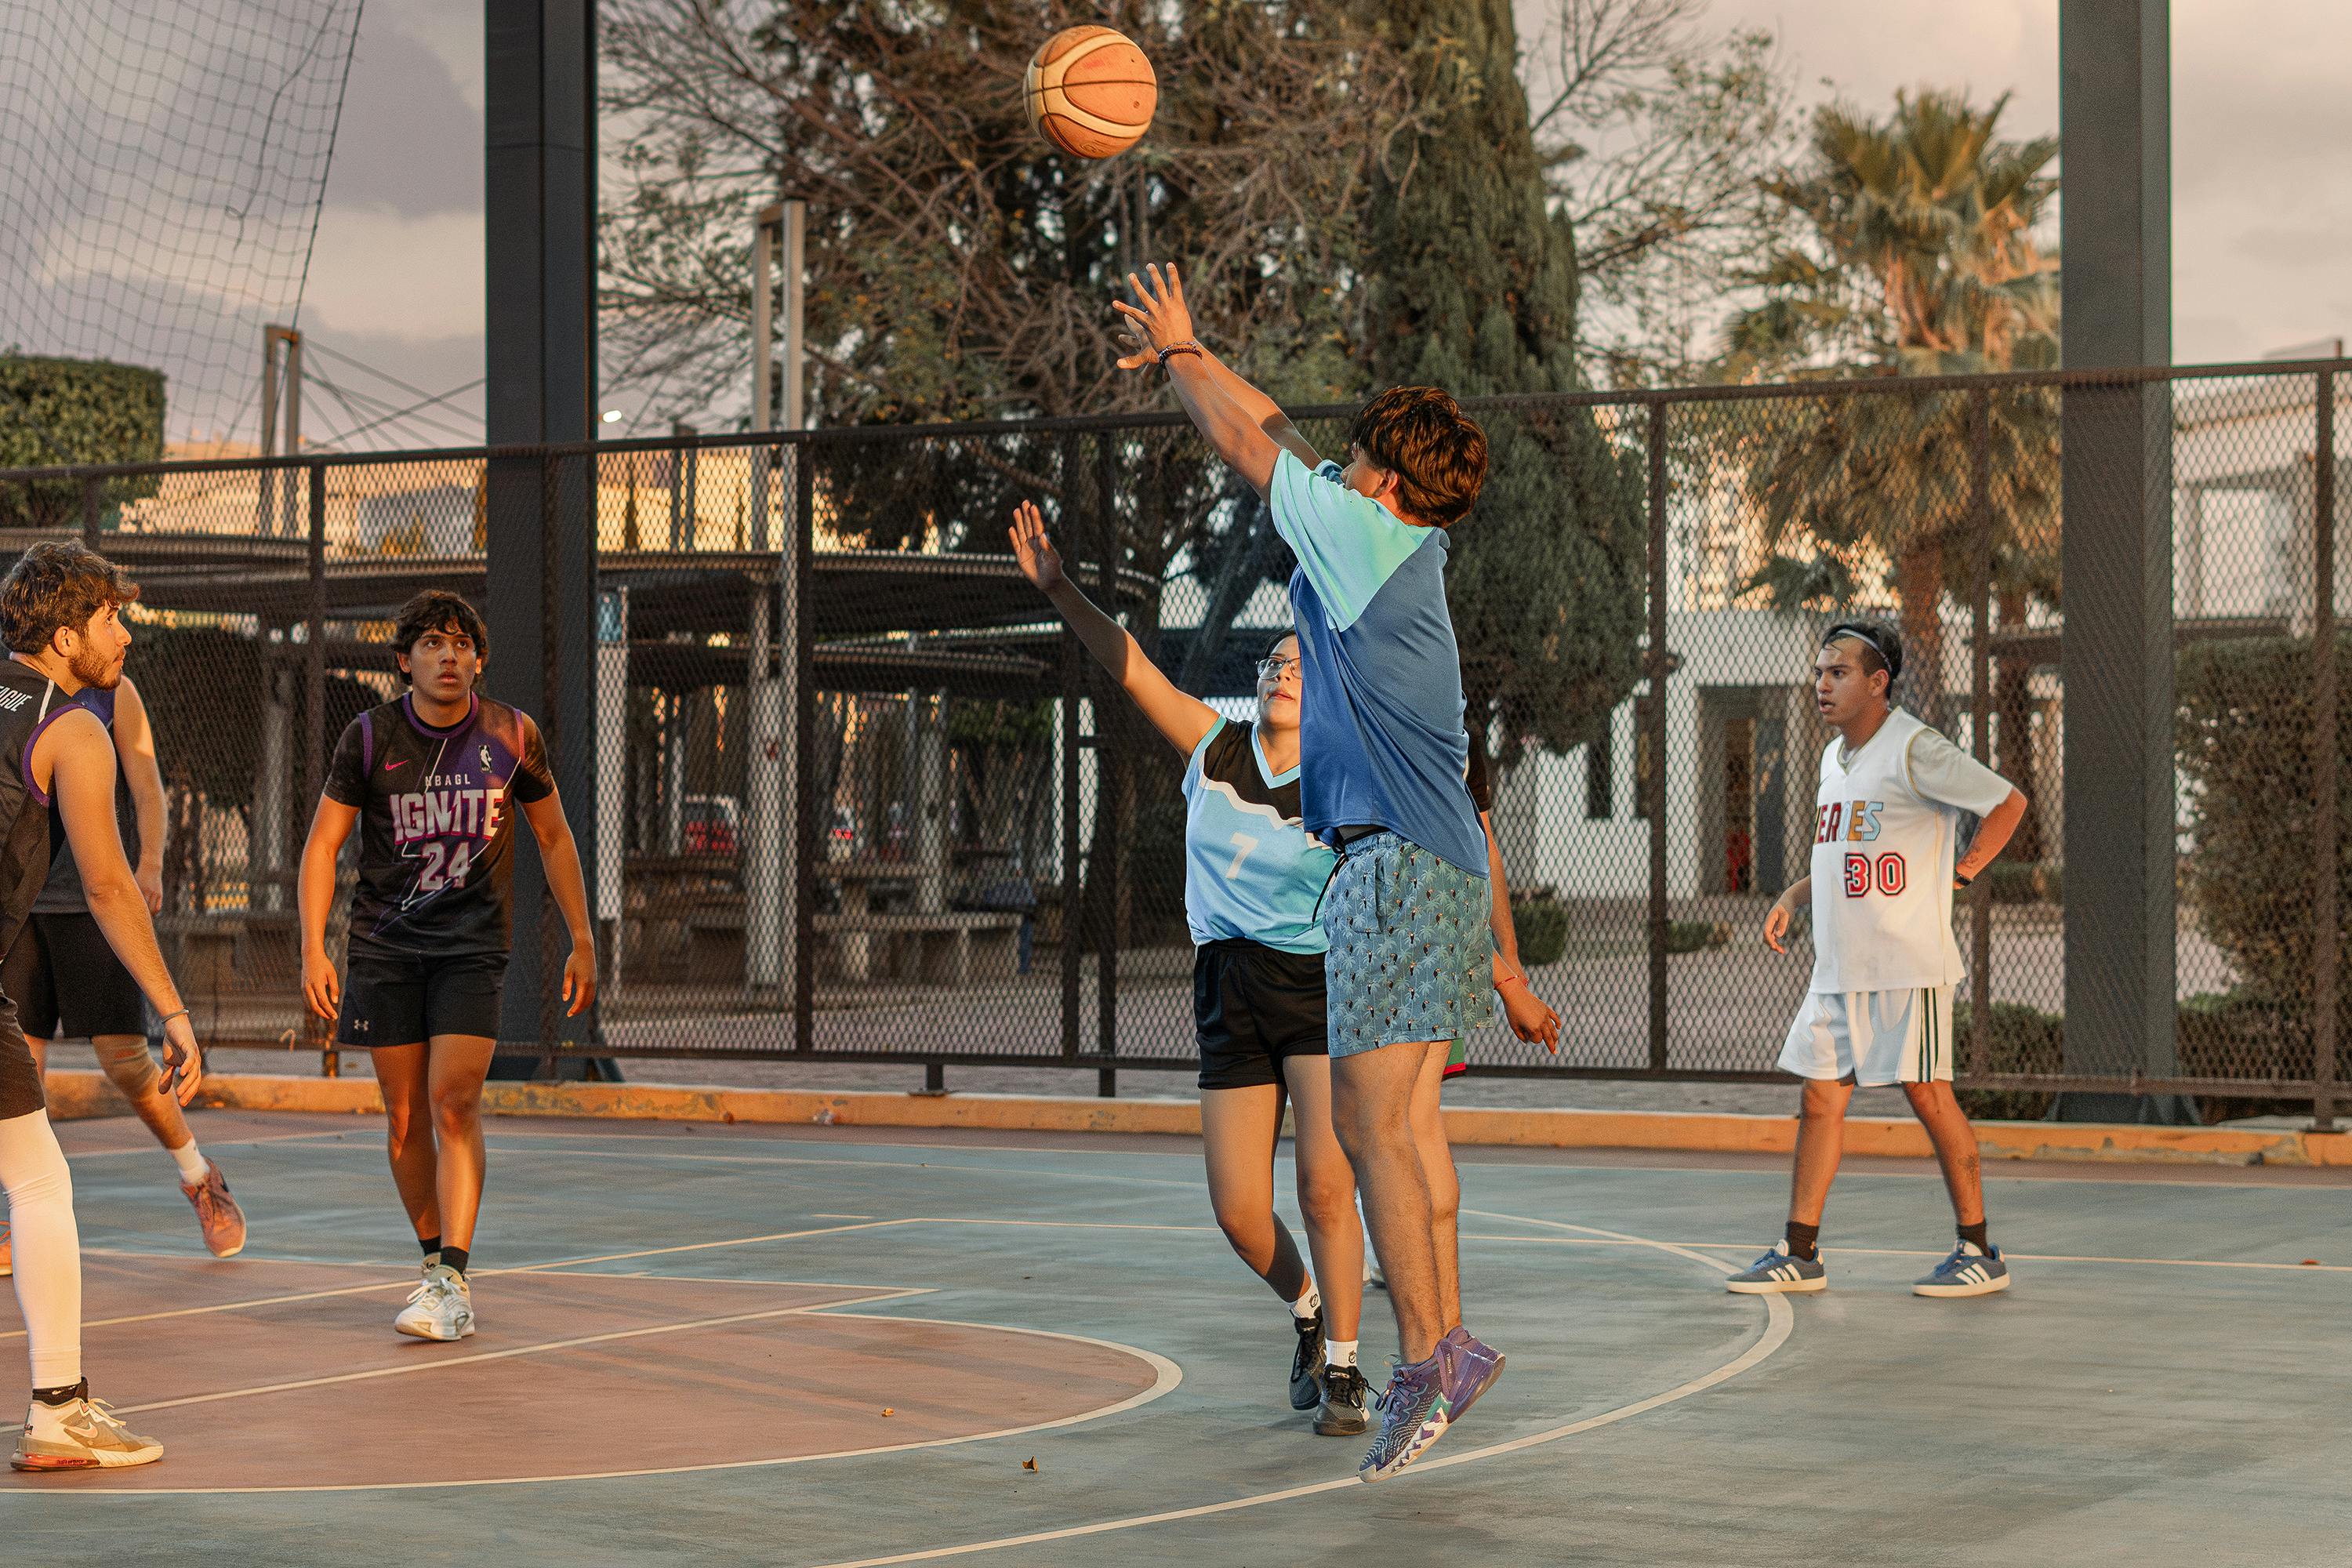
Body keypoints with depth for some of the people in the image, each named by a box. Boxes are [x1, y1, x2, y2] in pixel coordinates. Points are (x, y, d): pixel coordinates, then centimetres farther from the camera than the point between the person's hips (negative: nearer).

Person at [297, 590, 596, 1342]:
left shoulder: (512, 736, -1)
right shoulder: (369, 737, -3)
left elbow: (554, 837, 12)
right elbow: (323, 842, 1)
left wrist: (582, 941, 11)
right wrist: (313, 948, -8)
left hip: (474, 942, -1)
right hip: (384, 943, 1)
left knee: (454, 1102, -15)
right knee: (406, 1117, 3)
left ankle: (452, 1281, -16)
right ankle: (435, 1256, 20)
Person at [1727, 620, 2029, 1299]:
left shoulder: (1915, 750, -11)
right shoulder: (1835, 757, 15)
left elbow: (2009, 802, -8)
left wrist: (1959, 873, -9)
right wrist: (1792, 898, 16)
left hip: (1907, 963, -8)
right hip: (1838, 964, 8)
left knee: (1929, 1095, -4)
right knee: (1821, 1097, 5)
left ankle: (1979, 1252, 5)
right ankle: (1799, 1254, 9)